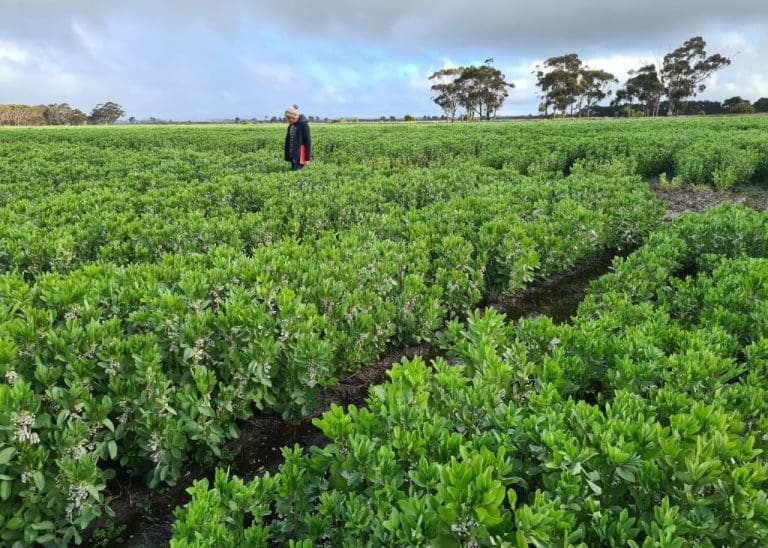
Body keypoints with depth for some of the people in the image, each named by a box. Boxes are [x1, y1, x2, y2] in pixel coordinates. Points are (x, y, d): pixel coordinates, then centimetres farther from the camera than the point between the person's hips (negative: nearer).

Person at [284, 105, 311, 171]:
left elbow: (308, 141, -12)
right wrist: (287, 156, 16)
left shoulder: (303, 124, -12)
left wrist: (307, 158, -14)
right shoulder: (291, 125, 9)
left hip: (300, 155, -7)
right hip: (292, 154, 7)